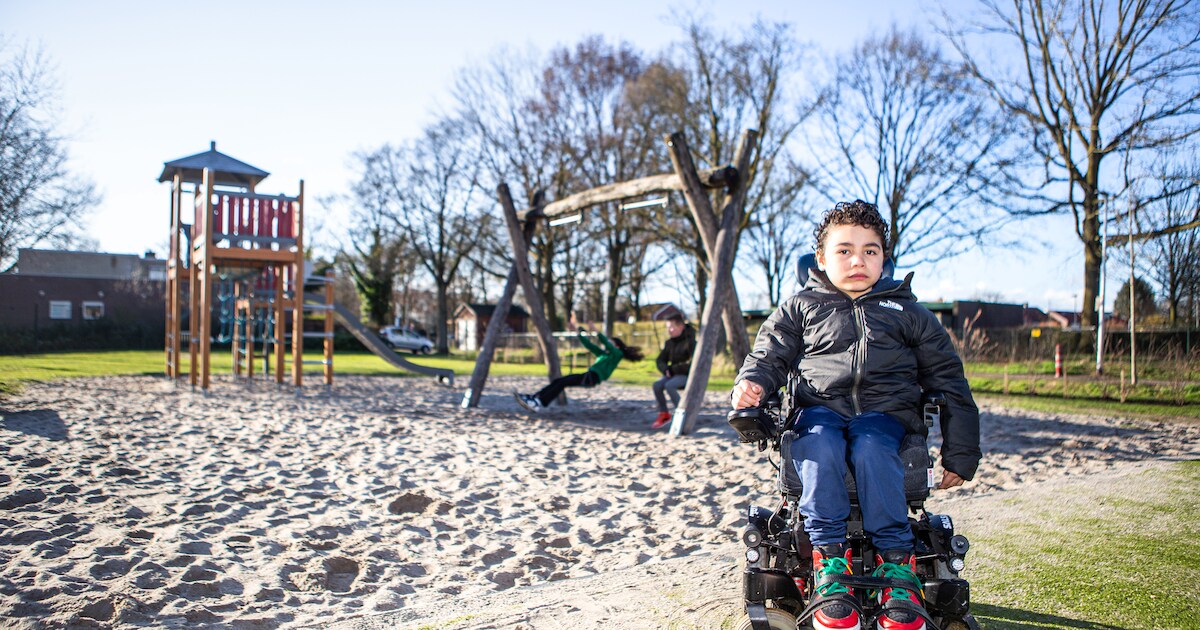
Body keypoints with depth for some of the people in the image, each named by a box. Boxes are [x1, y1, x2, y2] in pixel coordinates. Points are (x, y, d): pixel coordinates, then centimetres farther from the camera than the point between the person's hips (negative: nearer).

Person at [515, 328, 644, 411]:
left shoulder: (617, 354, 5)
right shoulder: (604, 354, 29)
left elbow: (607, 344, -14)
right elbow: (589, 346, 28)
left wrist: (597, 333, -18)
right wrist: (580, 334, 22)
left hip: (593, 377, -8)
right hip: (588, 376, 8)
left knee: (562, 382, -21)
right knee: (558, 381, -7)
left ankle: (540, 404, -27)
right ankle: (534, 397, -15)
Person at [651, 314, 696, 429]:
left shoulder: (690, 342, -14)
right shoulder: (669, 343, 6)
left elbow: (692, 364, -20)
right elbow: (660, 360, 11)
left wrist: (672, 369, -17)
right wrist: (666, 370, -11)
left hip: (687, 376, -6)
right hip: (673, 374, 6)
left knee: (669, 385, -31)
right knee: (657, 385, -21)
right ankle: (664, 414, -6)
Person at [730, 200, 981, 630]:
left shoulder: (907, 313, 18)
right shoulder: (801, 307, 18)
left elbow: (948, 383, 19)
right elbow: (771, 355, 13)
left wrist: (959, 457, 13)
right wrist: (751, 383, -13)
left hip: (885, 413, 0)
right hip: (821, 407, 0)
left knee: (870, 448, -35)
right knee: (818, 446, -35)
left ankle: (897, 563, -27)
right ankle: (830, 560, -30)